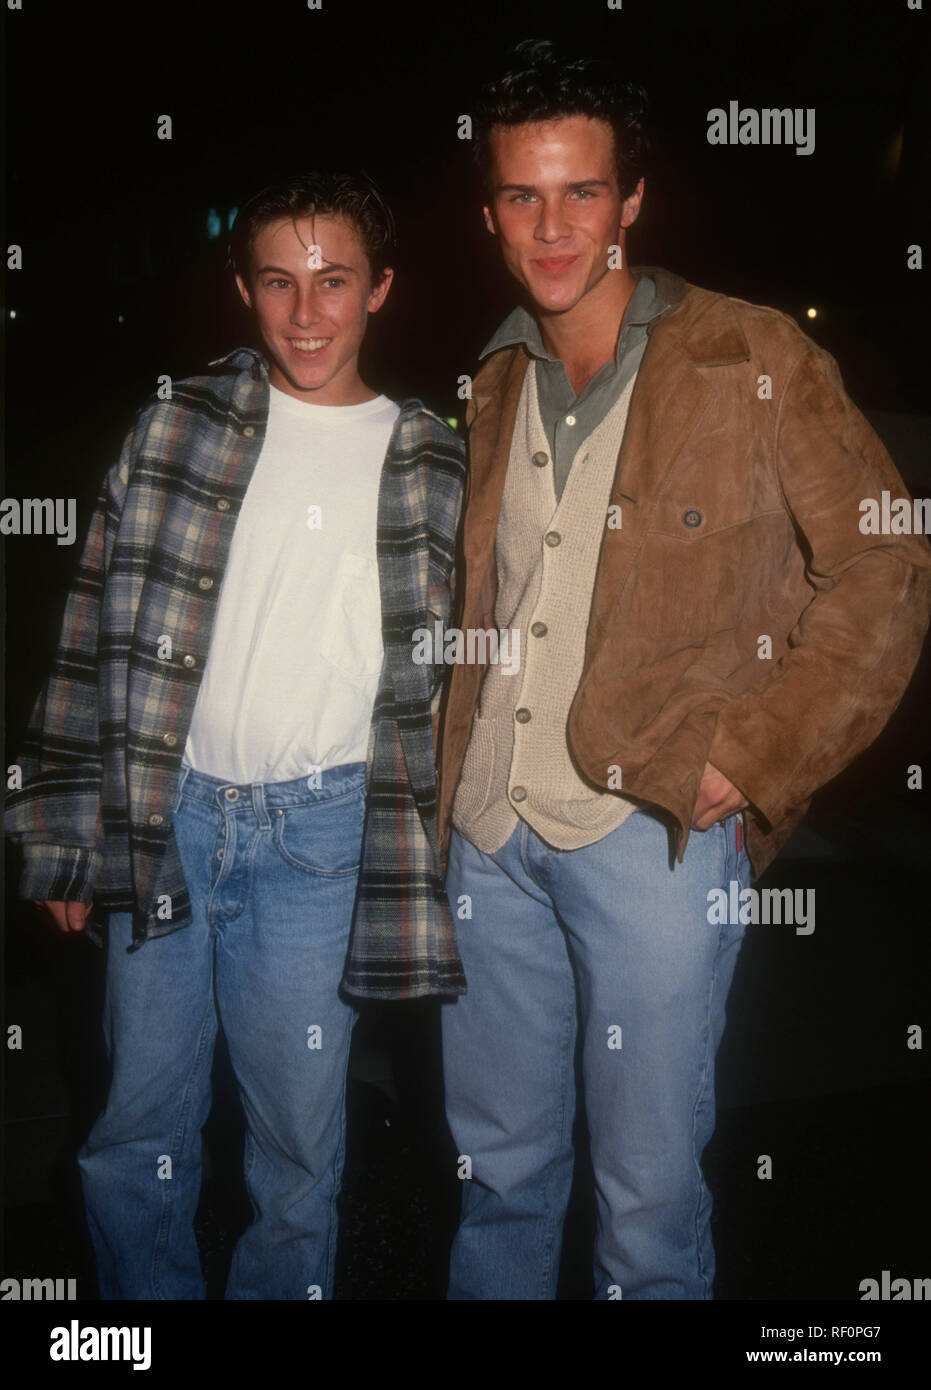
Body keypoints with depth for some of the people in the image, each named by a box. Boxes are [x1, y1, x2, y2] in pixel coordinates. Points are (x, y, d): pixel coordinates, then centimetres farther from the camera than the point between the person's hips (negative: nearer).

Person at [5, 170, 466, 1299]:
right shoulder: (177, 429, 4)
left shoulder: (430, 466, 5)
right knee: (139, 1129, 11)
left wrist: (424, 861, 5)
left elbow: (445, 670, 8)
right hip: (165, 813, 1)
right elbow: (97, 635, 5)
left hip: (320, 833, 0)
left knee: (298, 1136, 9)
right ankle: (145, 1294, 34)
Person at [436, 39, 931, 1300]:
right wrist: (448, 783, 12)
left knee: (647, 1185, 7)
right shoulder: (496, 388, 12)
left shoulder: (755, 361, -4)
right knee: (497, 1165, 18)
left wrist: (754, 757, -10)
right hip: (490, 828, 5)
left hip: (655, 827, -4)